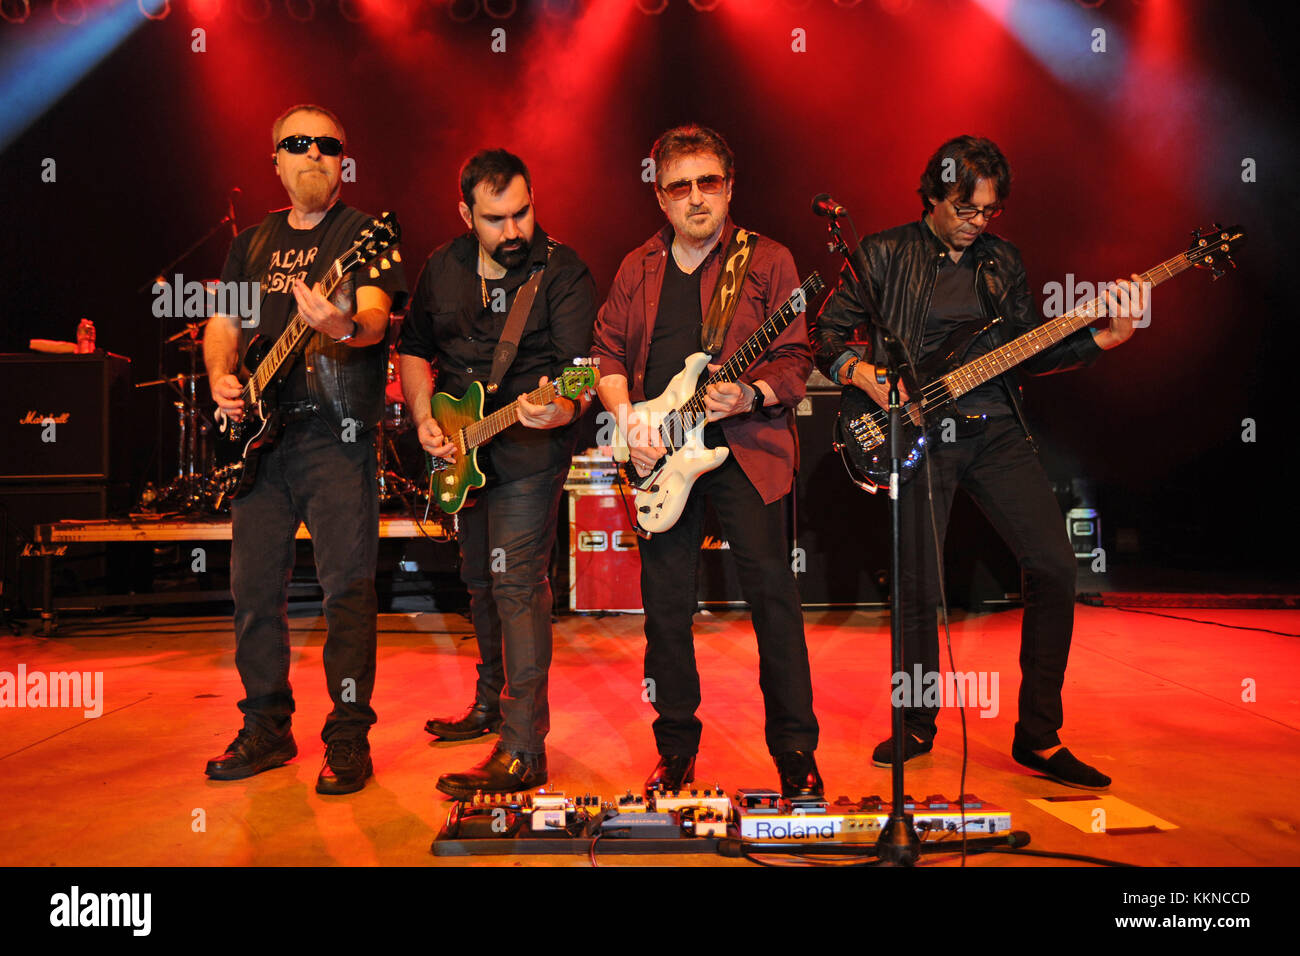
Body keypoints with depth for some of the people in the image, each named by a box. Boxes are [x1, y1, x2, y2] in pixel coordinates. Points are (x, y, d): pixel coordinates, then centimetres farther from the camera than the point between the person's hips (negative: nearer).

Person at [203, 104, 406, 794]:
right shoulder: (251, 242, 19)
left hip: (337, 433, -5)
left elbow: (376, 316, -15)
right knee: (254, 587, 8)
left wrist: (344, 325, -38)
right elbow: (223, 325, 20)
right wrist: (221, 377, -2)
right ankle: (267, 728, 23)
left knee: (347, 587, -7)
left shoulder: (365, 234, 2)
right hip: (257, 433, 6)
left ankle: (348, 737, 4)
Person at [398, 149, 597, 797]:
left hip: (529, 452, -7)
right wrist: (425, 420, 2)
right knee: (480, 581, 18)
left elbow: (583, 365, -19)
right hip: (462, 456, 7)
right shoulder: (442, 269, 8)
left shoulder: (562, 271, -11)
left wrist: (566, 408, -41)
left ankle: (523, 751, -10)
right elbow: (415, 351, 17)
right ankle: (490, 703, 37)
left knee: (516, 585, -14)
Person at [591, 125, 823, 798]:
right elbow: (608, 350, 15)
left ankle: (796, 753, 9)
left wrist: (752, 396, -20)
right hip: (660, 452, 4)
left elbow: (794, 360, -1)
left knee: (772, 596, -5)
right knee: (665, 606, 7)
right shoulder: (637, 269, 14)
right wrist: (626, 414, -3)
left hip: (745, 448, -3)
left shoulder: (767, 261, 3)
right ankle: (676, 749, 22)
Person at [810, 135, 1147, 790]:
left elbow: (1030, 351, 14)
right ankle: (916, 728, 20)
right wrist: (866, 376, -13)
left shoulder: (1001, 260, 16)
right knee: (918, 589, -4)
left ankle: (1039, 737, 8)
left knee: (1055, 566, -6)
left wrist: (1104, 338, 0)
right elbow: (827, 334, 4)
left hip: (996, 429, 4)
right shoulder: (883, 256, 4)